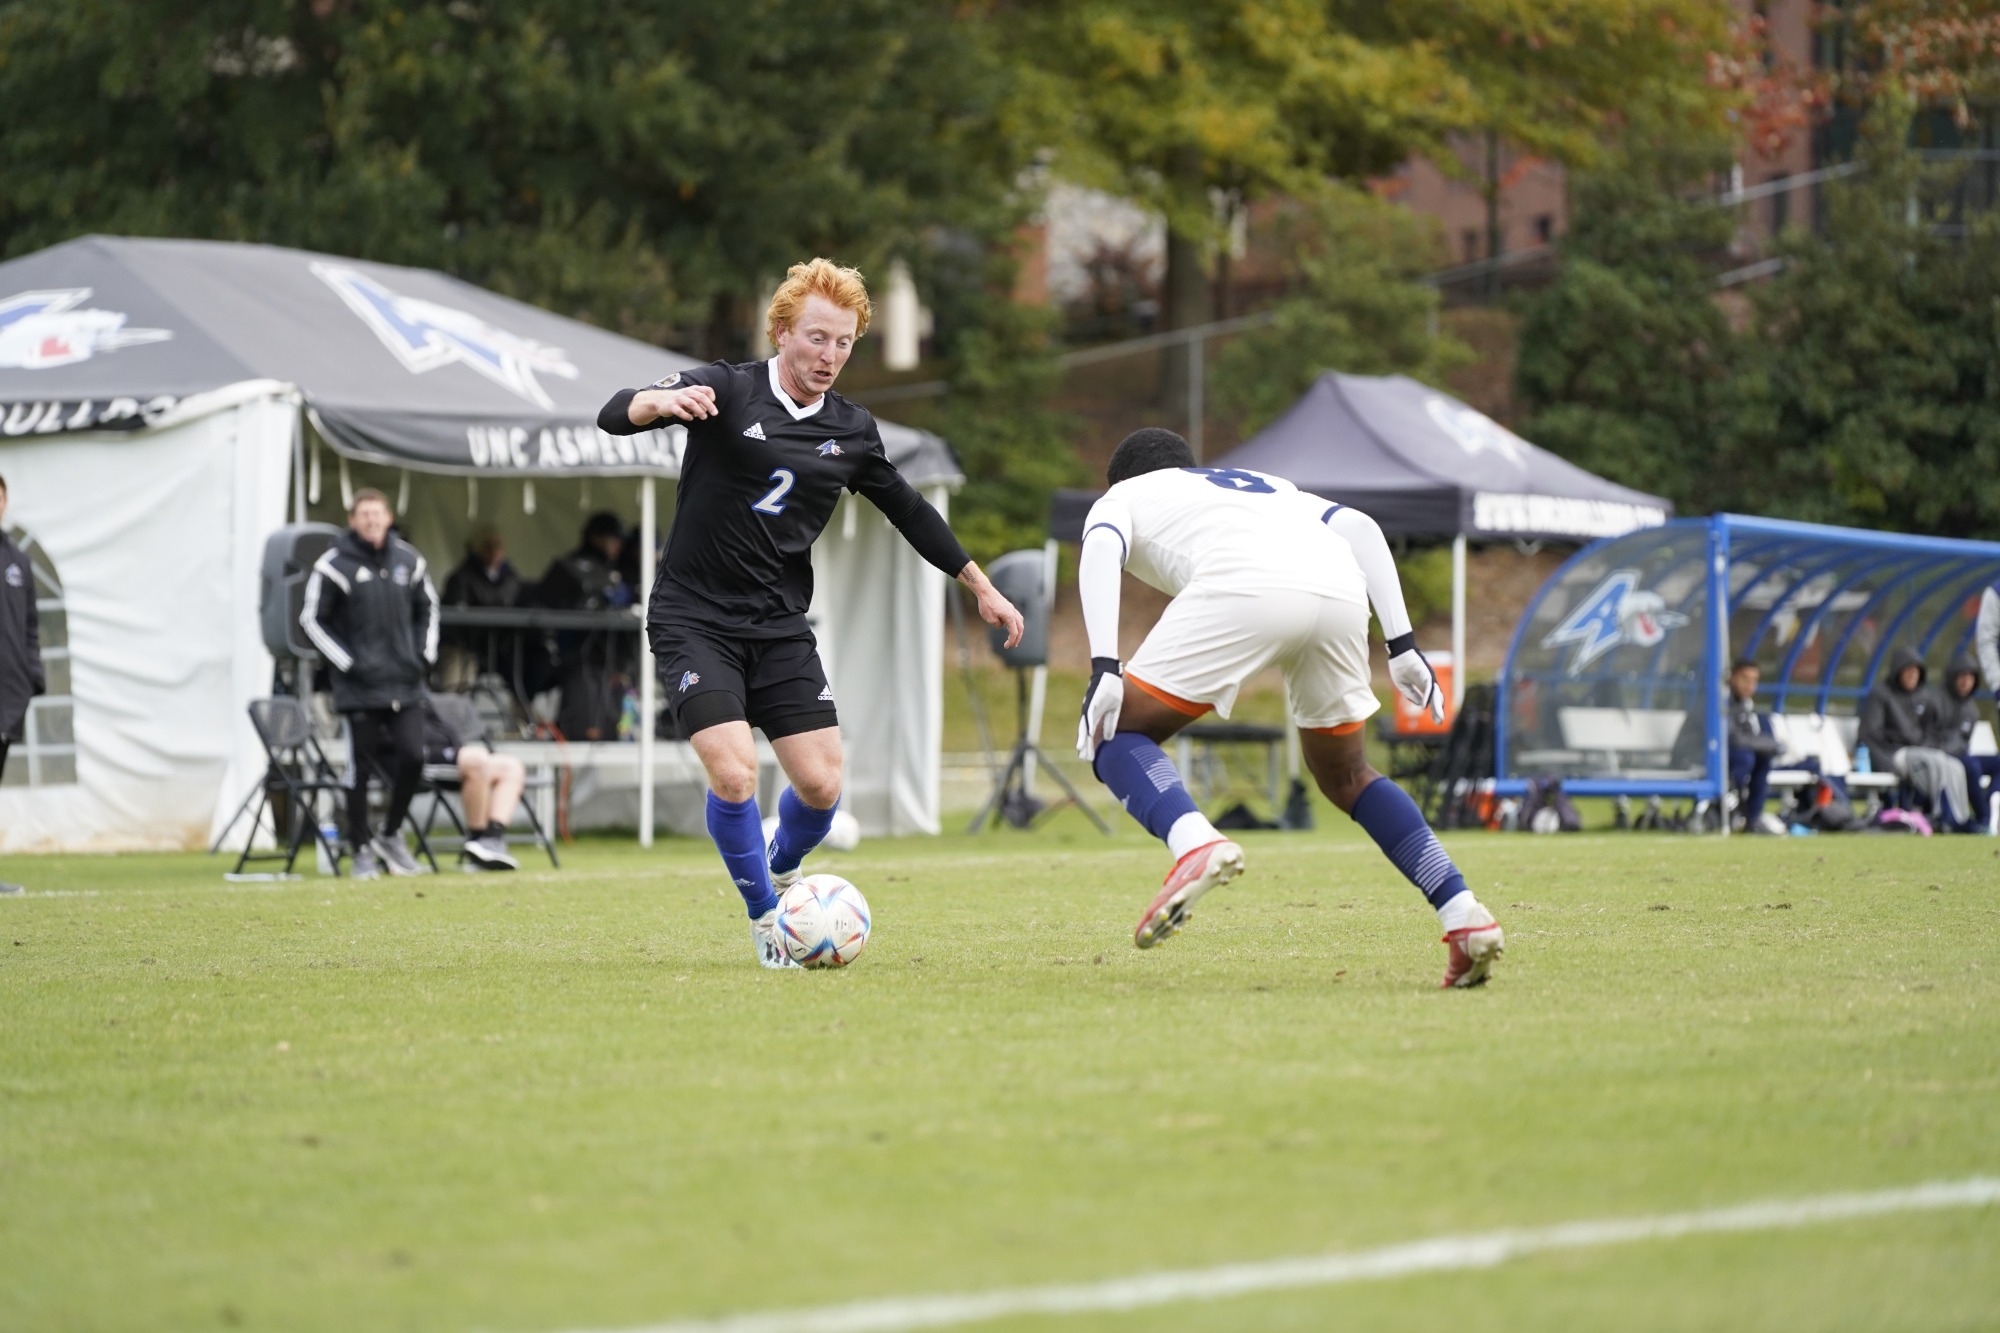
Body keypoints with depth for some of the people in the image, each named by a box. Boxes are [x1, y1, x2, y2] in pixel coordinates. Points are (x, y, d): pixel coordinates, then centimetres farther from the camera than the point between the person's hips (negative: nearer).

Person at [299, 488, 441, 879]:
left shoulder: (408, 560, 7)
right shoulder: (335, 565, -6)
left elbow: (427, 608, 21)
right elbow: (312, 619, -3)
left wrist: (425, 654, 9)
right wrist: (347, 662, -8)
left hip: (405, 684, 4)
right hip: (360, 686, -4)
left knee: (412, 758, -4)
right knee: (361, 766, 0)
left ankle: (391, 835, 17)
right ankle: (362, 850, 11)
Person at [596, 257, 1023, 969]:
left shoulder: (851, 430, 7)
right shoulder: (727, 390, -7)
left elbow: (909, 510, 20)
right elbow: (616, 415, -17)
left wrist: (981, 587, 23)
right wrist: (663, 400, -40)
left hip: (780, 627, 4)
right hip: (694, 617, -4)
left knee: (821, 784, -6)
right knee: (733, 774, -20)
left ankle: (781, 870, 29)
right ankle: (764, 916, 4)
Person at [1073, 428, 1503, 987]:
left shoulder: (1120, 497, 31)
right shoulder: (1267, 486, 44)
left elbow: (1100, 550, 7)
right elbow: (1358, 527, 27)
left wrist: (1103, 668, -4)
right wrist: (1402, 645, 21)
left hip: (1244, 588, -5)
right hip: (1340, 593, 5)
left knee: (1116, 735, 8)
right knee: (1344, 774, 26)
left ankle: (1196, 845, -22)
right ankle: (1465, 918, 13)